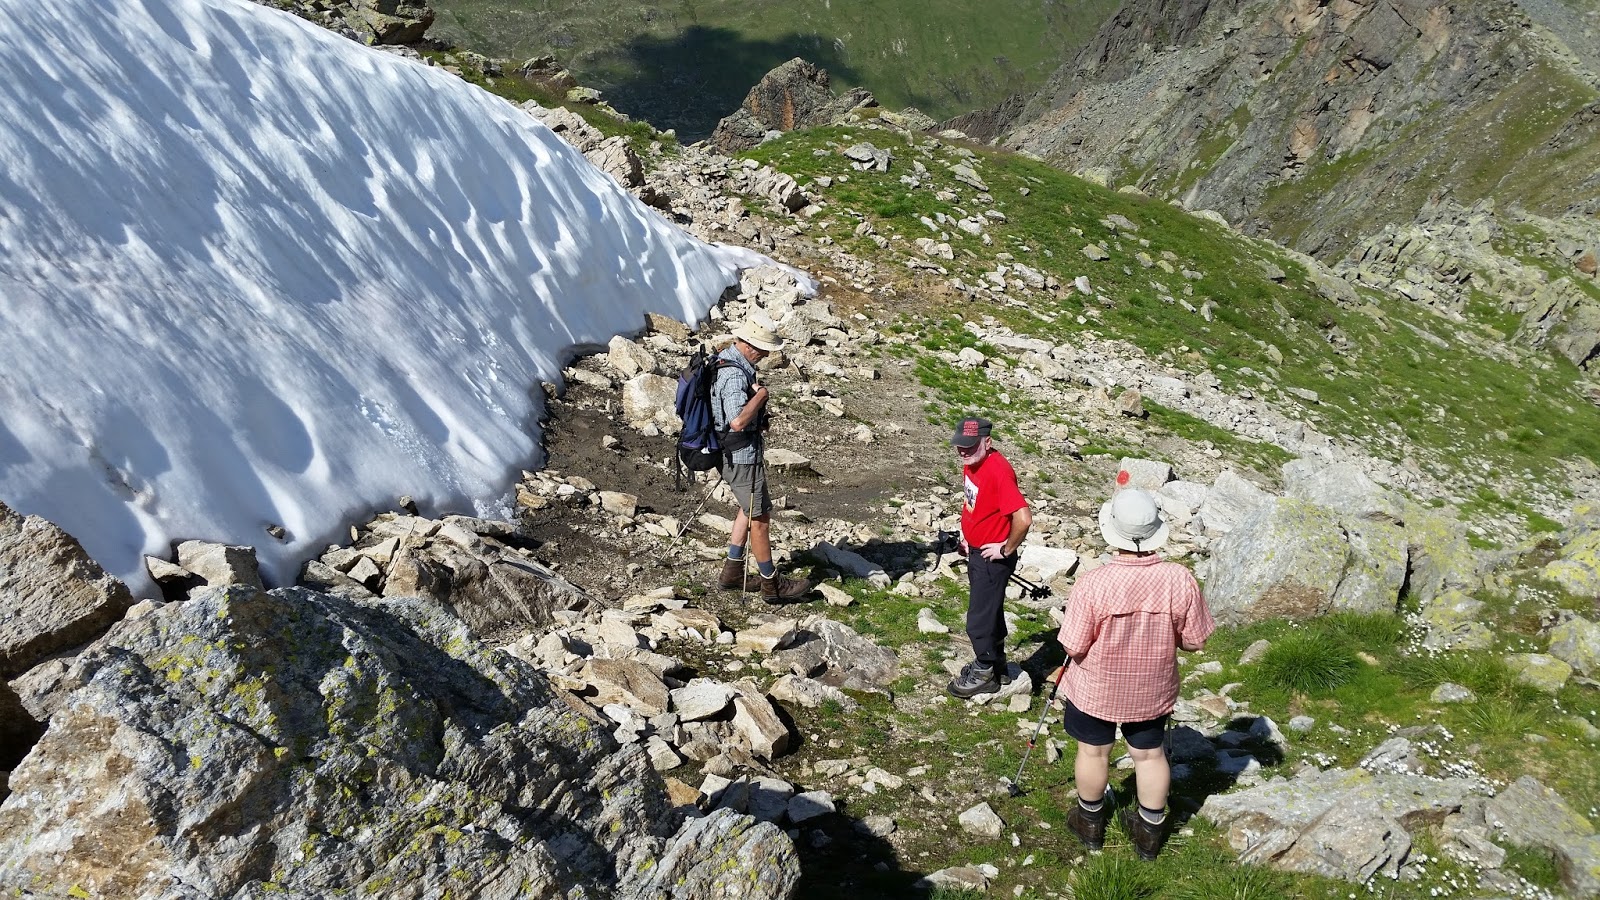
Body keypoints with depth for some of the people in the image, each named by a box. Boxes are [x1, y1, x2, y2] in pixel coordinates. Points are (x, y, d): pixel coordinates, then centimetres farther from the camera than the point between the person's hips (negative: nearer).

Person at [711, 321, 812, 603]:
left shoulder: (725, 357, 7)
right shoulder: (735, 375, -26)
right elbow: (738, 421, -36)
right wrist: (760, 394, -24)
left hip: (732, 452, 10)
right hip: (742, 455, -10)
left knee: (750, 509, 22)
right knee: (760, 517, 0)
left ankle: (732, 573, 28)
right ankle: (772, 585, 11)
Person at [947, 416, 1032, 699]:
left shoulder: (998, 470, -29)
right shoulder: (971, 463, 0)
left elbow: (1023, 518, -35)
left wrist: (1007, 549, -22)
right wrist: (967, 536, 13)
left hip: (992, 557, -9)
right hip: (976, 552, 9)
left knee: (980, 619, 3)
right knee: (990, 612, 23)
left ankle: (985, 674, 22)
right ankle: (996, 665, 39)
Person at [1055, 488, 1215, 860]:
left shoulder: (1092, 585, -30)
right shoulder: (1180, 580, -22)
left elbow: (1074, 649, -21)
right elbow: (1194, 641, -10)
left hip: (1096, 690, -2)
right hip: (1152, 690, 2)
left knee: (1094, 752, 20)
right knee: (1150, 754, 22)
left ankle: (1091, 823, 42)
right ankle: (1150, 831, 39)